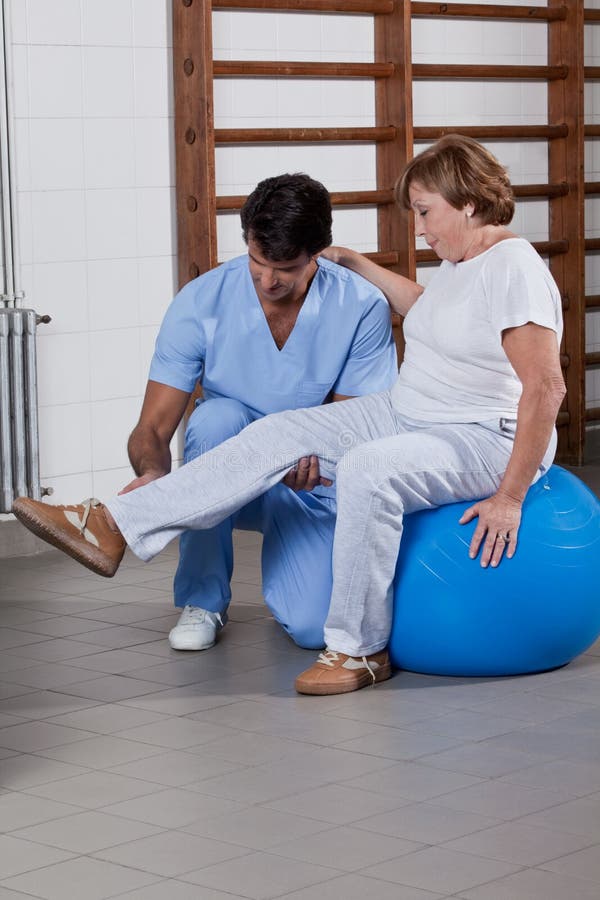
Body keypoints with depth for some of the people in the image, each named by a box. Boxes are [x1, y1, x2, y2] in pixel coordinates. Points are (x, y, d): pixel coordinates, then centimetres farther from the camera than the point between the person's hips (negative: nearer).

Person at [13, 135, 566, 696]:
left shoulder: (512, 268, -19)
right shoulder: (460, 261, 12)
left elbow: (546, 388, -24)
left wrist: (509, 497, -24)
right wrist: (354, 263, 36)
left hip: (487, 440, -10)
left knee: (366, 469, -36)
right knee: (279, 433, -4)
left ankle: (361, 649, -21)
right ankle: (114, 527, -9)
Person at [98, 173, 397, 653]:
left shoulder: (362, 308, -16)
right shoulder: (201, 303, -16)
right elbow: (152, 430, -16)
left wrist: (314, 453, -34)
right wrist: (153, 473, -40)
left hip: (311, 486, 0)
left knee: (314, 628, -24)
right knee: (217, 418, -35)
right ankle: (203, 599, -16)